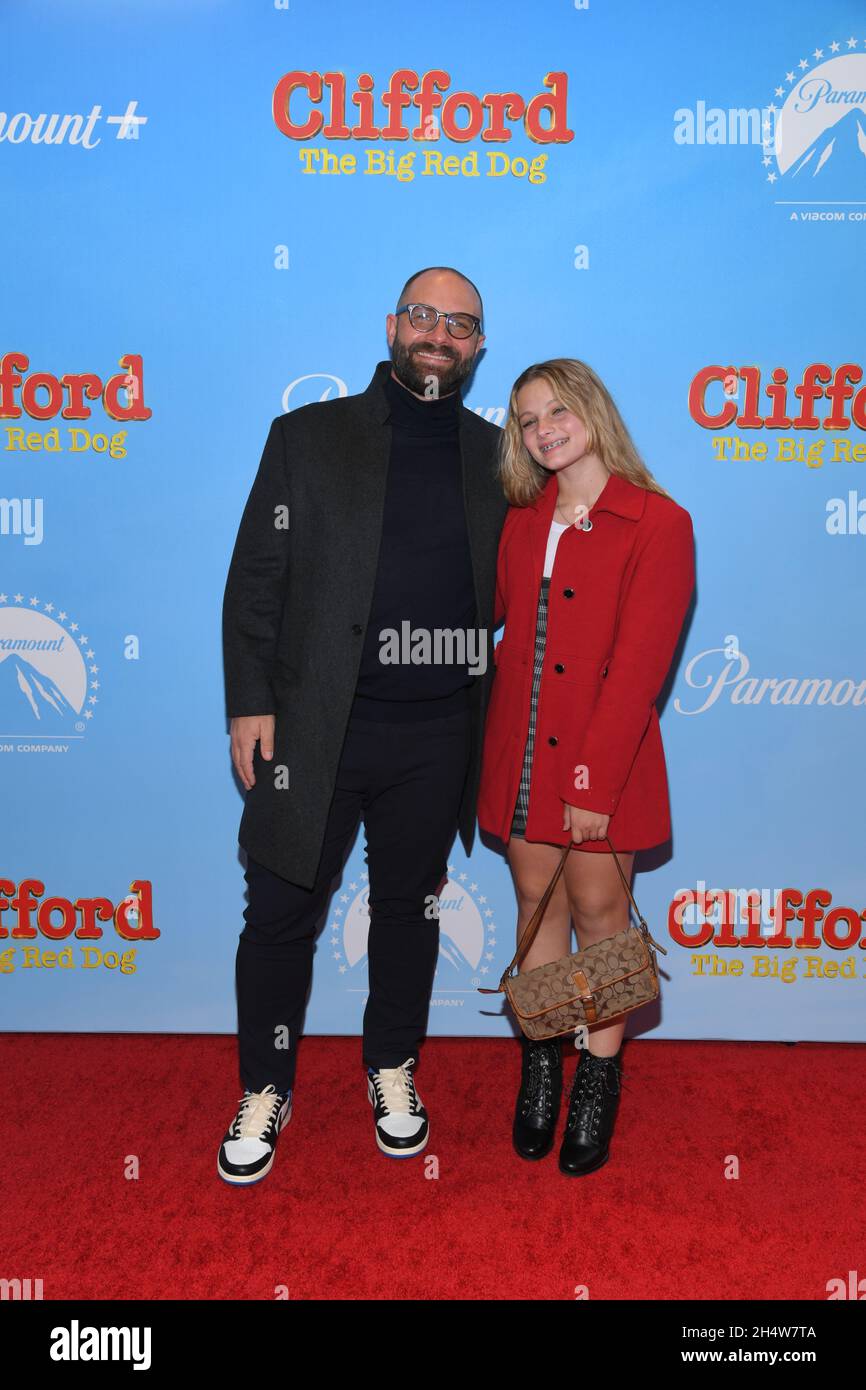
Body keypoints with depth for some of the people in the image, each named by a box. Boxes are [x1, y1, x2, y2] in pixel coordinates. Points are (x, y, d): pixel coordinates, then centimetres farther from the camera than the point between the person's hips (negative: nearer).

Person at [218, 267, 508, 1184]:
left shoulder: (494, 454, 8)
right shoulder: (309, 435, 3)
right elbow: (255, 577, 0)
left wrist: (488, 709, 3)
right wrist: (249, 703, -7)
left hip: (436, 737, 2)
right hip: (313, 728, -1)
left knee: (410, 911, 15)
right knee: (281, 913, 6)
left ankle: (392, 1069, 37)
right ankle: (264, 1090, 27)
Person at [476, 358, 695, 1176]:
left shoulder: (658, 523, -8)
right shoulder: (521, 518, 9)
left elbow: (637, 665, -14)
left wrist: (594, 777, -17)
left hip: (603, 756, -4)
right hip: (521, 750, 5)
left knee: (599, 913, 6)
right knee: (538, 905, 14)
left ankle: (598, 1086, 23)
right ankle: (540, 1070, 29)